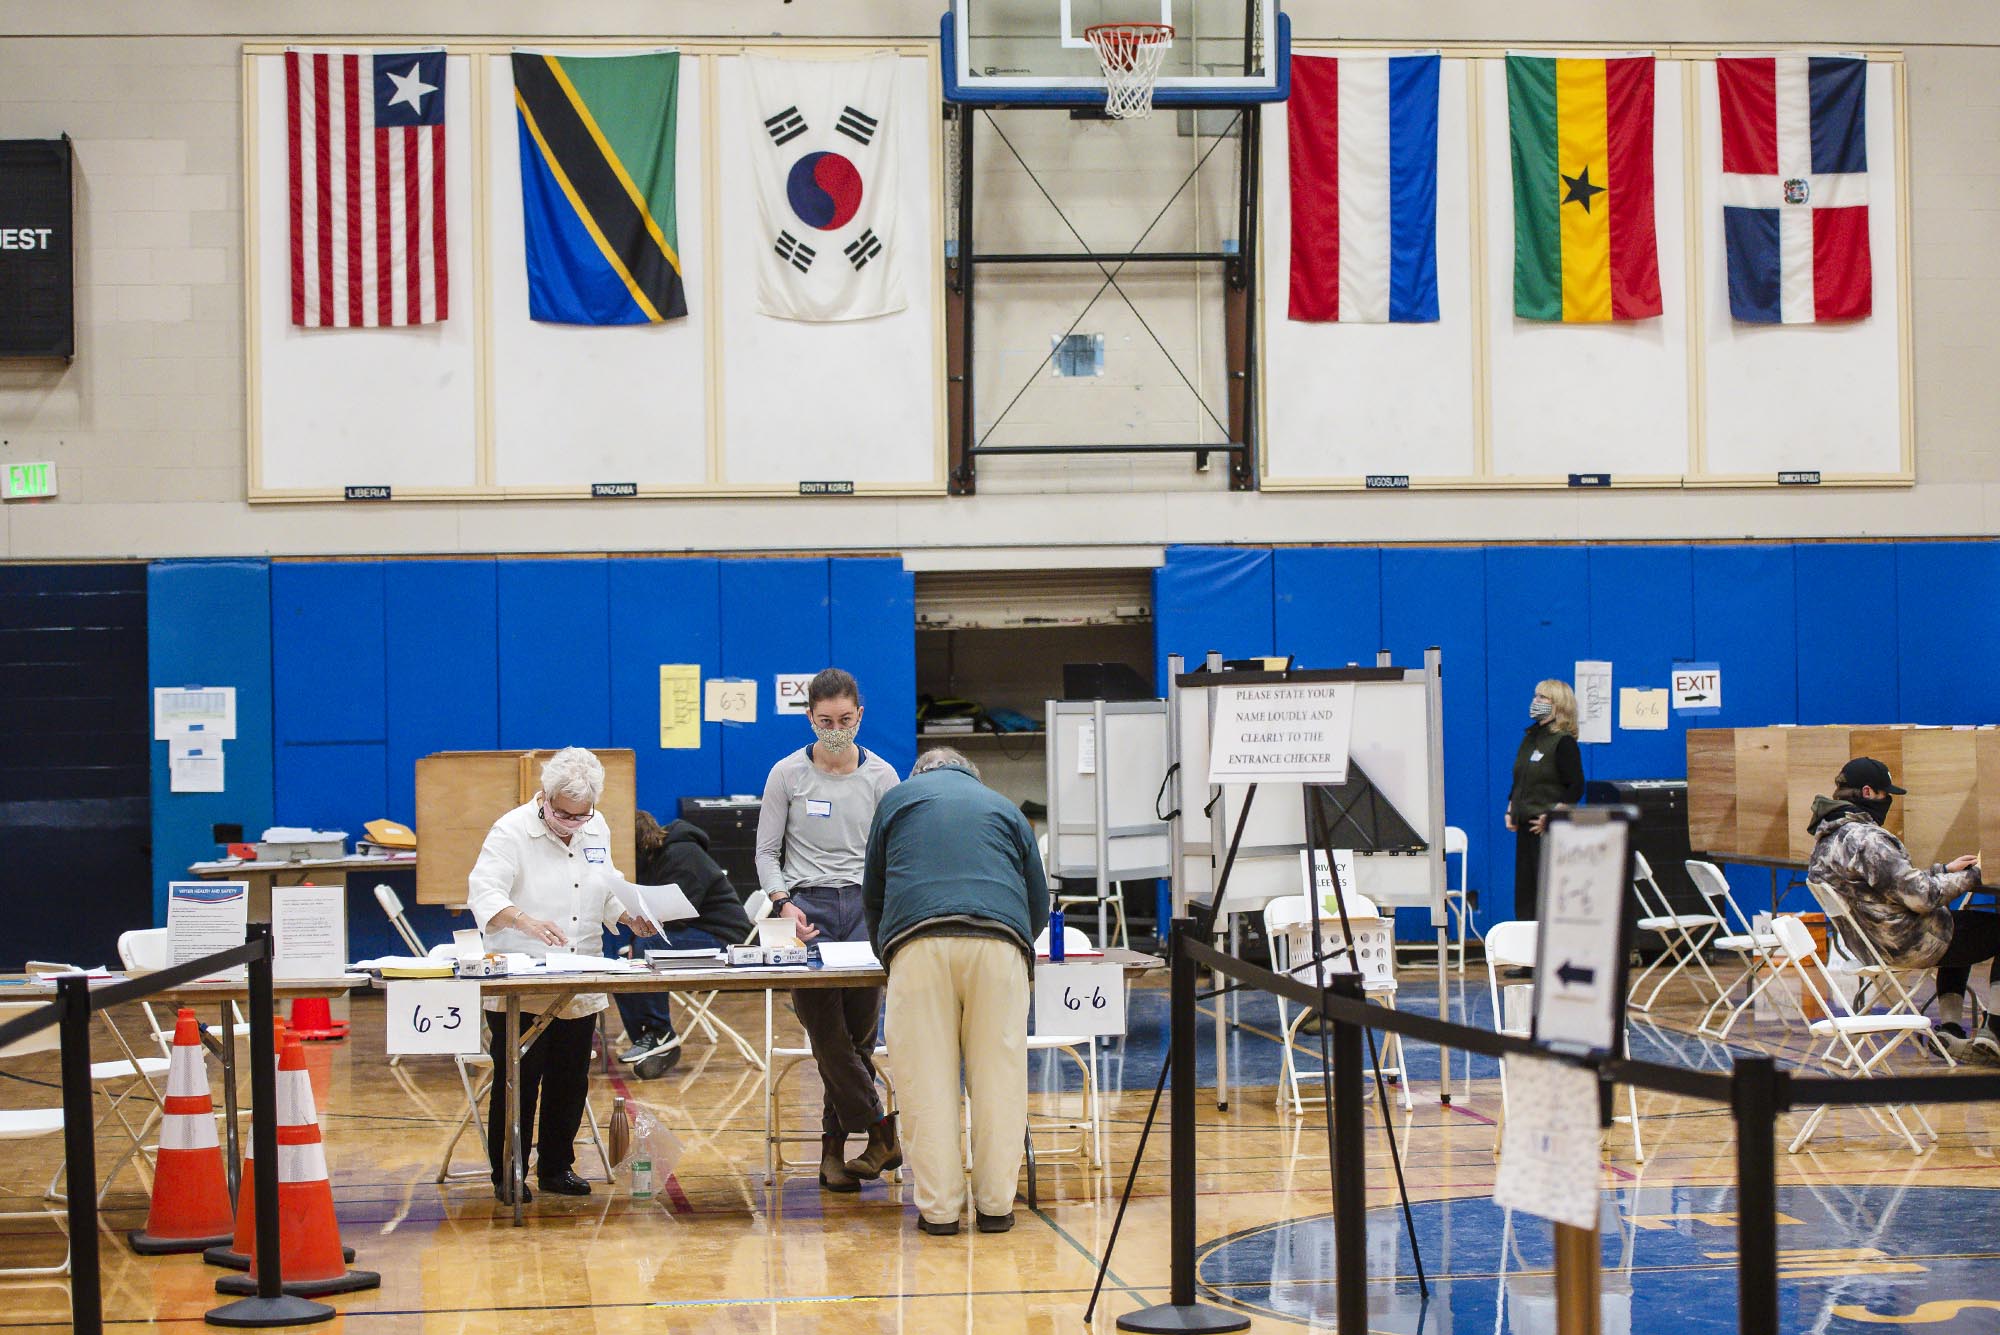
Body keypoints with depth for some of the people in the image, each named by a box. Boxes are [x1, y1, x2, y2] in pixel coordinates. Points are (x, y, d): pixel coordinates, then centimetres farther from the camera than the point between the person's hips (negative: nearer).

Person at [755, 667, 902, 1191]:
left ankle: (834, 1146, 3)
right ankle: (882, 1132, -7)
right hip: (807, 908, -1)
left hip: (866, 905, 1)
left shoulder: (881, 776, 9)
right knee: (827, 1033, -12)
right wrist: (783, 903, -8)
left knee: (860, 1029, -8)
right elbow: (767, 852, 8)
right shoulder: (788, 774, 6)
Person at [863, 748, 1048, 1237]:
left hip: (918, 942, -1)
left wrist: (887, 952, 45)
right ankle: (995, 1204, 5)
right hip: (999, 942, 1)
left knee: (926, 1075, 1)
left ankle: (939, 1207, 0)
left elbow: (872, 895, 30)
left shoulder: (897, 799, 27)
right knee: (998, 1076, 4)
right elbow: (1039, 905, 30)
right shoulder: (1004, 808, 29)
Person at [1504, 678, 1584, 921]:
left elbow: (1575, 787, -14)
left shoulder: (1563, 742, -10)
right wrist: (1511, 810, 11)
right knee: (1523, 888, 9)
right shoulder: (1530, 737, 14)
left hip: (1548, 828, -8)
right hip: (1525, 827, 8)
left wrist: (1550, 816, -18)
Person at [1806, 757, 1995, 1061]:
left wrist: (1947, 869, 14)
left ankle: (1950, 1031, 23)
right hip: (1907, 943, -10)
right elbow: (1921, 895, -23)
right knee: (1994, 928, 3)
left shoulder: (1828, 836, 8)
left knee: (1960, 923, 32)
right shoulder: (1864, 839, -24)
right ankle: (1991, 1033, 8)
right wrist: (1971, 877, -10)